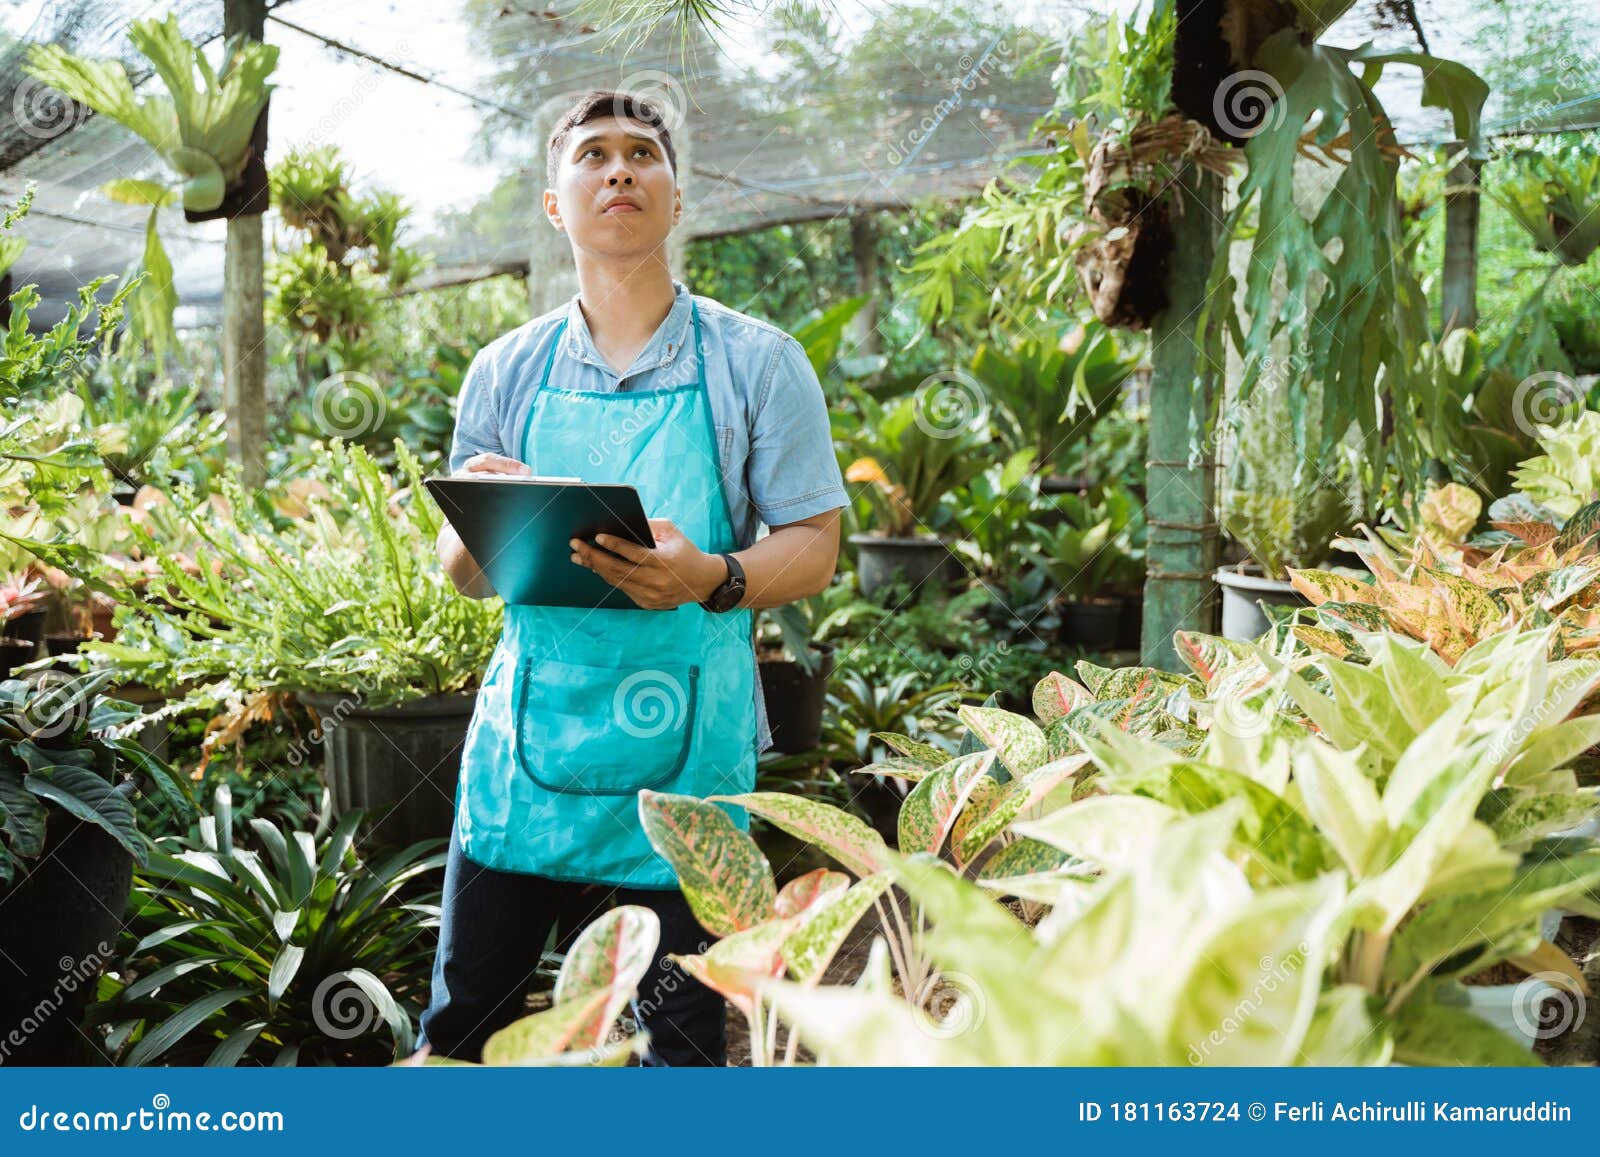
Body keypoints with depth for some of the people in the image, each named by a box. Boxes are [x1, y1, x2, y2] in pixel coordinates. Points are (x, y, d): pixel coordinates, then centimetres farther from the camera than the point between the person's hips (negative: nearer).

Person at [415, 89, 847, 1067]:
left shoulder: (757, 363, 0)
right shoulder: (507, 370, 8)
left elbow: (813, 549, -2)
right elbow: (465, 571, 12)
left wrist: (712, 579, -22)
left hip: (684, 753, -2)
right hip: (525, 740, 2)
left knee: (683, 1039, 8)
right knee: (461, 1023, 9)